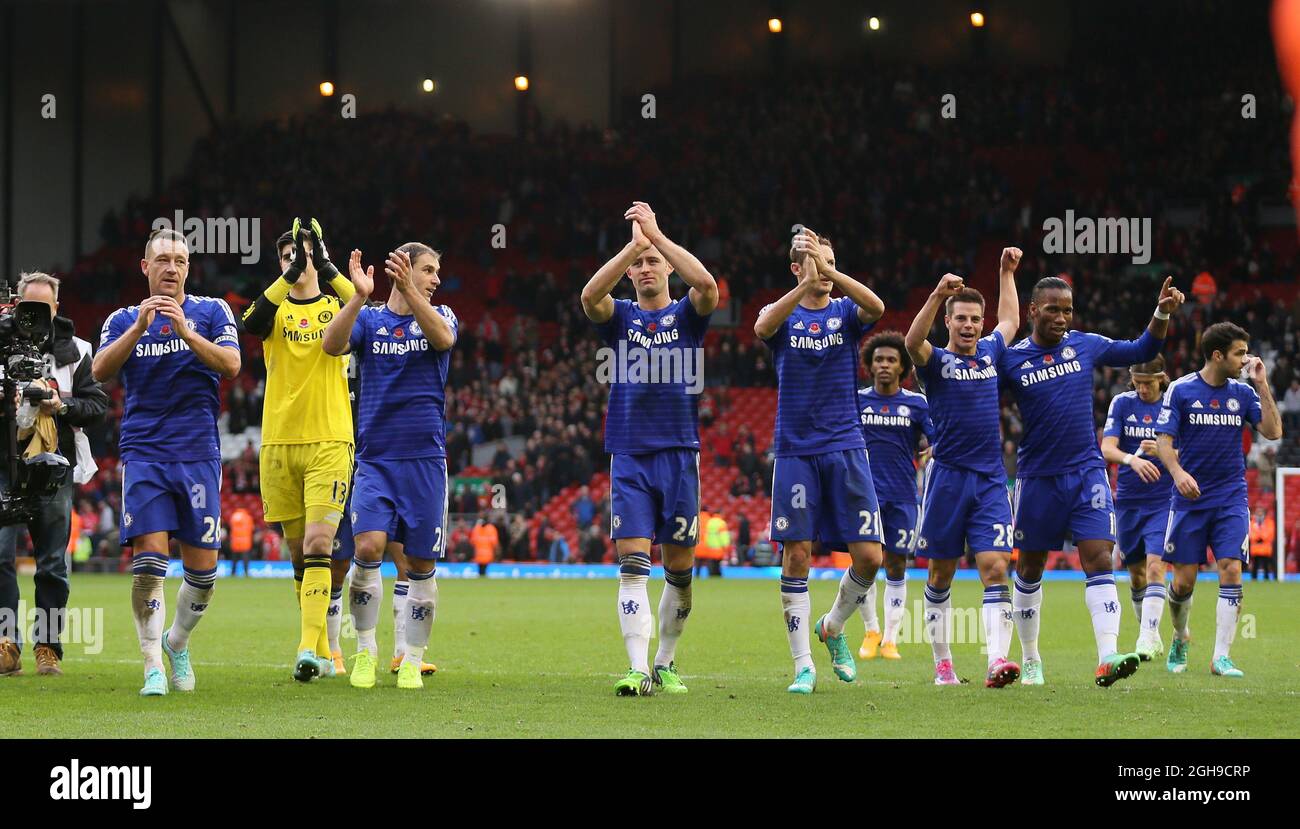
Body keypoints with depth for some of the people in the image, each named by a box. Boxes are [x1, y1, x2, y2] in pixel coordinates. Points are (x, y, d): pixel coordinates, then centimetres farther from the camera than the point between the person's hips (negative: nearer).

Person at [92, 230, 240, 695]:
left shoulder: (211, 311, 8)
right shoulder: (124, 320, 10)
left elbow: (230, 364, -8)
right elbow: (101, 370, -7)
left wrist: (185, 331, -19)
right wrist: (140, 327, -18)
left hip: (198, 453, 0)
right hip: (143, 452, 0)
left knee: (203, 566, 0)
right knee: (149, 556, -13)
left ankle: (178, 642, 26)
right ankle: (153, 667, -8)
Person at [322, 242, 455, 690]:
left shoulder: (438, 315, 7)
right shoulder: (367, 318, 6)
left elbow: (444, 338, -17)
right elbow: (331, 346, -13)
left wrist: (409, 291, -30)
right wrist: (359, 297, -27)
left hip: (425, 459, 1)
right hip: (375, 458, -1)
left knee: (421, 564, 1)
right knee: (368, 548, -17)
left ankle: (412, 661, 13)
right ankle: (365, 649, -1)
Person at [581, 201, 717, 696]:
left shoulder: (687, 315, 6)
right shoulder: (620, 317, 8)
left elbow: (708, 286, -17)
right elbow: (590, 296, -15)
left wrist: (657, 236, -18)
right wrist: (634, 244, -22)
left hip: (679, 455, 0)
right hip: (629, 456, 0)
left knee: (679, 569, 4)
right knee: (632, 566, -11)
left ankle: (666, 664, 19)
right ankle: (638, 670, -16)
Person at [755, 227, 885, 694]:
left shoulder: (845, 312, 6)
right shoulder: (783, 315, 3)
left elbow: (876, 308, -18)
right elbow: (762, 327, -22)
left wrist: (829, 272, -30)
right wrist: (807, 283, -36)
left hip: (846, 450, 1)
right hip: (796, 450, -1)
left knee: (869, 556, -5)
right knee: (797, 555, -5)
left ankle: (833, 629, 22)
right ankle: (803, 665, 1)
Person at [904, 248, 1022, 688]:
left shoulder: (989, 352, 14)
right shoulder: (936, 361, -1)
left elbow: (1010, 321, 35)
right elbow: (912, 342, -24)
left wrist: (1007, 272, 33)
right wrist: (937, 295, -37)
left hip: (990, 479, 3)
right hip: (947, 475, -3)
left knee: (995, 567, -11)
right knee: (941, 574, 5)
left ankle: (998, 660, -21)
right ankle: (942, 661, 14)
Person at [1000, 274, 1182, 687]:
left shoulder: (1086, 345, 3)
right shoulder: (1010, 359, -5)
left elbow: (1142, 350, 15)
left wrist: (1162, 313, 0)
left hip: (1087, 471, 1)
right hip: (1037, 477, -1)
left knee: (1099, 562, -13)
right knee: (1029, 569, 10)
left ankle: (1108, 658, -22)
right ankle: (1031, 660, 24)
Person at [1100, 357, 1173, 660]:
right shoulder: (1122, 403, 2)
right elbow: (1107, 449, -8)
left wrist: (1161, 451, -21)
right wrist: (1132, 458, -29)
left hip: (1164, 501, -3)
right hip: (1128, 501, 3)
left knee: (1155, 565, -18)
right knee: (1136, 574, 10)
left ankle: (1147, 638, -22)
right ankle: (1152, 637, 25)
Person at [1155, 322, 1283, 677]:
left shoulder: (1243, 393, 5)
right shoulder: (1181, 389, -4)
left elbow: (1273, 432, -1)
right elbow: (1164, 440, -6)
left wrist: (1262, 385, -6)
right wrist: (1178, 472, -23)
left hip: (1231, 499, 2)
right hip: (1190, 498, -2)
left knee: (1231, 571, -13)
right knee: (1184, 579, -1)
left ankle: (1221, 657, -11)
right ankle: (1180, 638, 29)